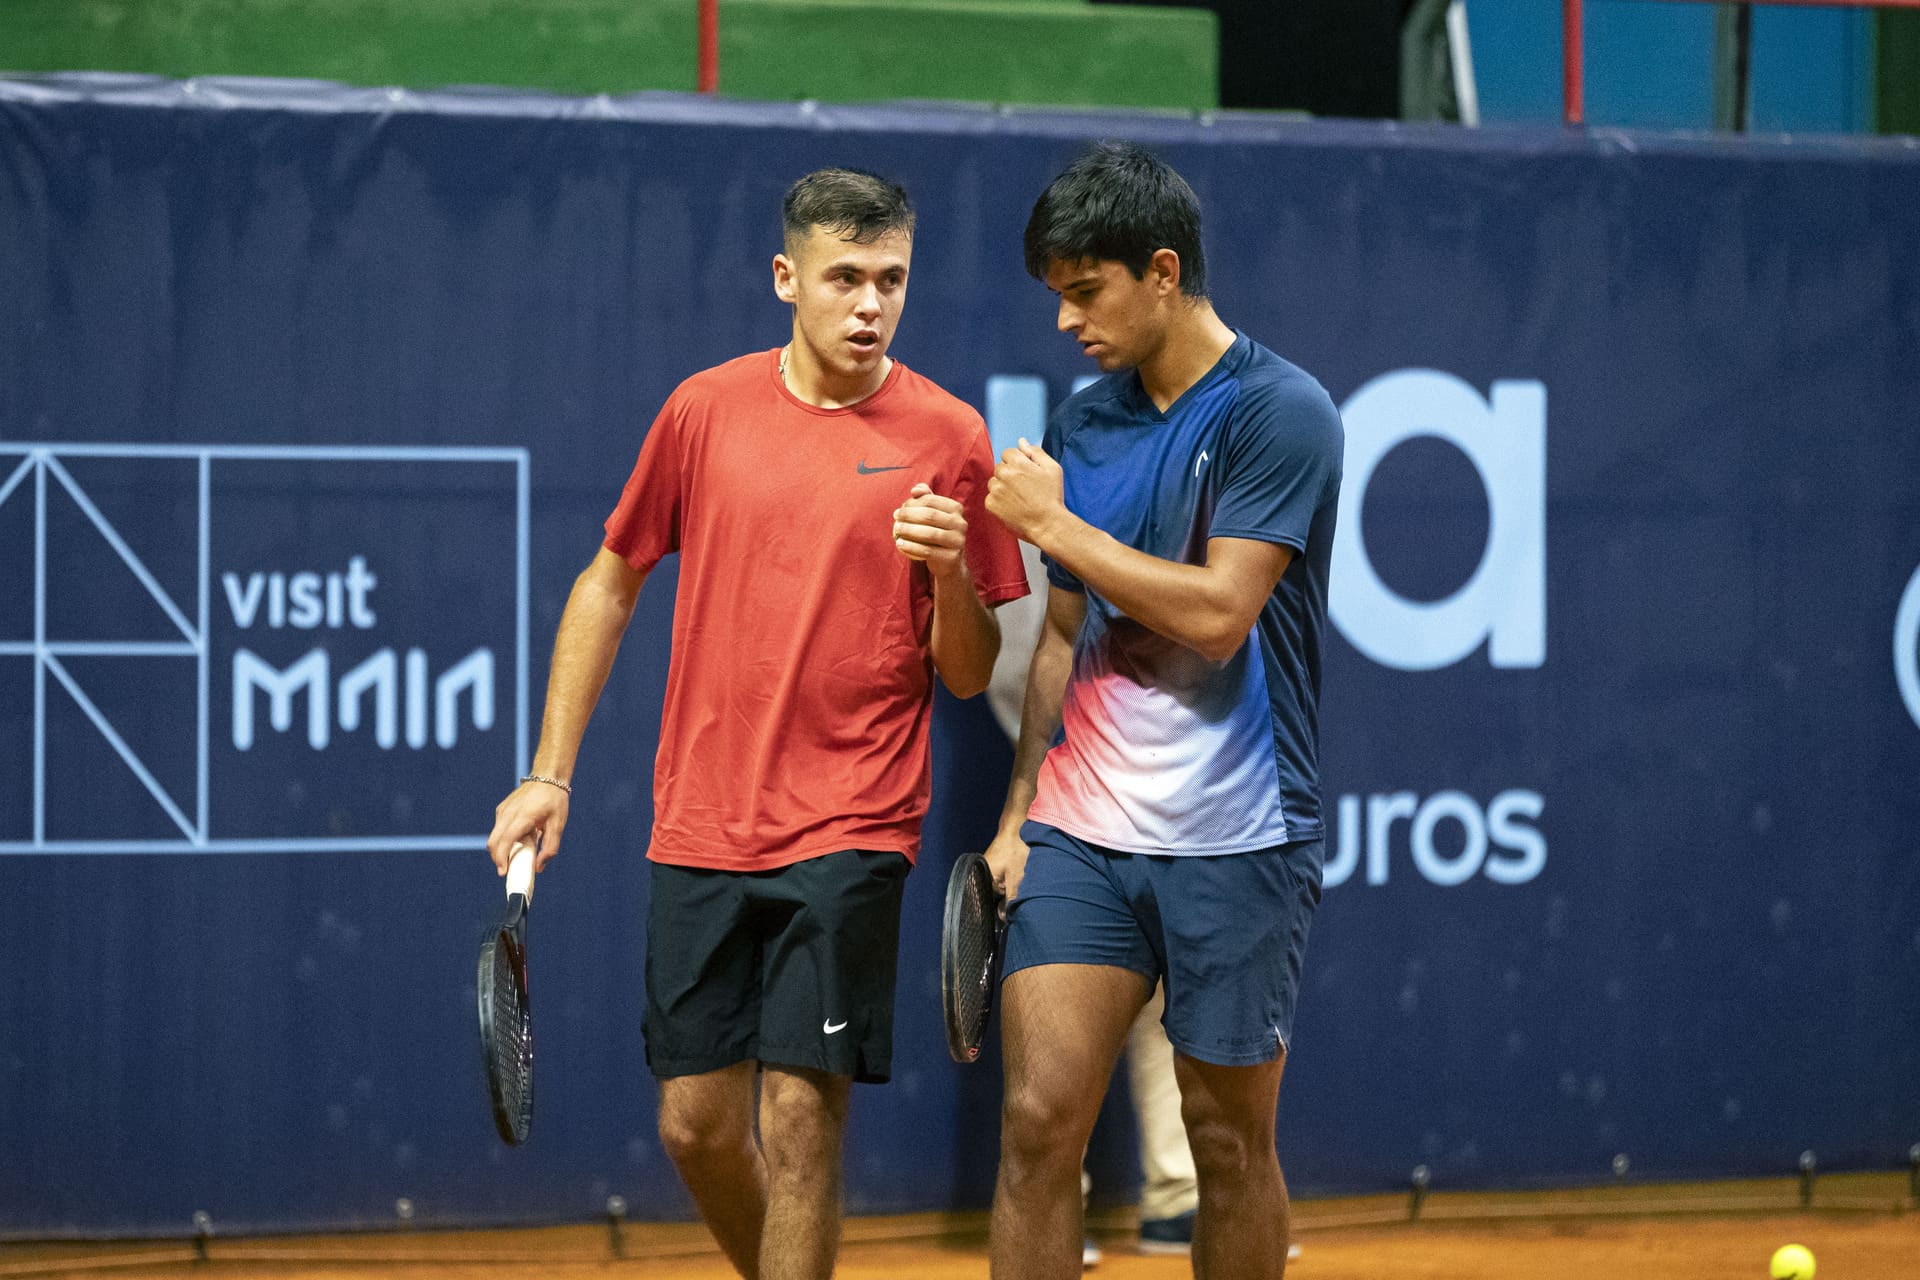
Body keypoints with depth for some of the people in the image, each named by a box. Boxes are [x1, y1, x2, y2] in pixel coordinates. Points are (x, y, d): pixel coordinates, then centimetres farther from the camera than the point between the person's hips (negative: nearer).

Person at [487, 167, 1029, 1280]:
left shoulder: (946, 437, -2)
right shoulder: (708, 410, 5)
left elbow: (969, 674, 2)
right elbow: (609, 586, 15)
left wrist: (951, 574, -19)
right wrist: (551, 773, 12)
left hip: (849, 836, -3)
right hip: (701, 828, 3)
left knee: (800, 1116, -9)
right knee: (697, 1124, 5)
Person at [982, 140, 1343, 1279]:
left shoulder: (1279, 412, -9)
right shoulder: (1081, 426, 11)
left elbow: (1217, 616, -17)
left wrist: (1054, 523, -11)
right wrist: (1019, 810, 13)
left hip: (1233, 843, -5)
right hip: (1079, 836, 5)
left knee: (1230, 1142, 5)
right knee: (1038, 1118, -7)